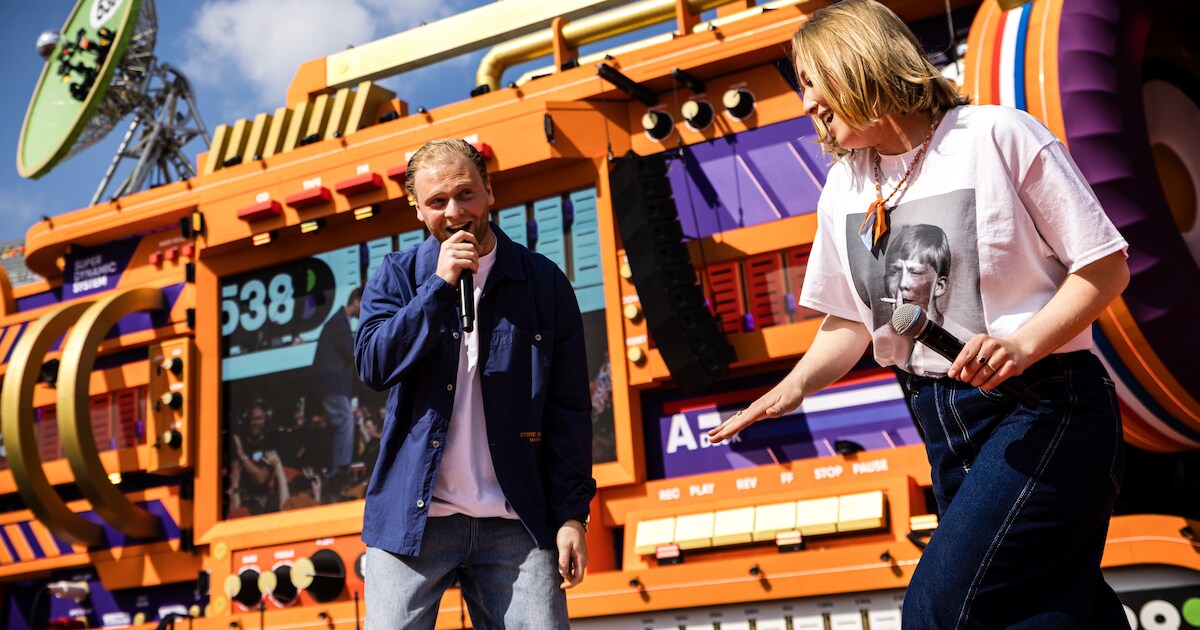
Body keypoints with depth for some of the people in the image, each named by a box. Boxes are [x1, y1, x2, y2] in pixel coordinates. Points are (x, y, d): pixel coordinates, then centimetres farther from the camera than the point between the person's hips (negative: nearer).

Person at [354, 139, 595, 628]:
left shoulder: (544, 282, 4)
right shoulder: (396, 276, 7)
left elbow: (568, 408, 3)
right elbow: (373, 366, -9)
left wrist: (573, 513, -3)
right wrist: (440, 285, -13)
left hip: (515, 523, 0)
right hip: (412, 518, 1)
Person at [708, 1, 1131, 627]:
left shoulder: (997, 135, -10)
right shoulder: (844, 185, 9)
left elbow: (1106, 266, -7)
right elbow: (852, 319, 15)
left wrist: (1023, 345, -22)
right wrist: (793, 386, -2)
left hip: (1039, 407, -6)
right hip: (944, 423, 6)